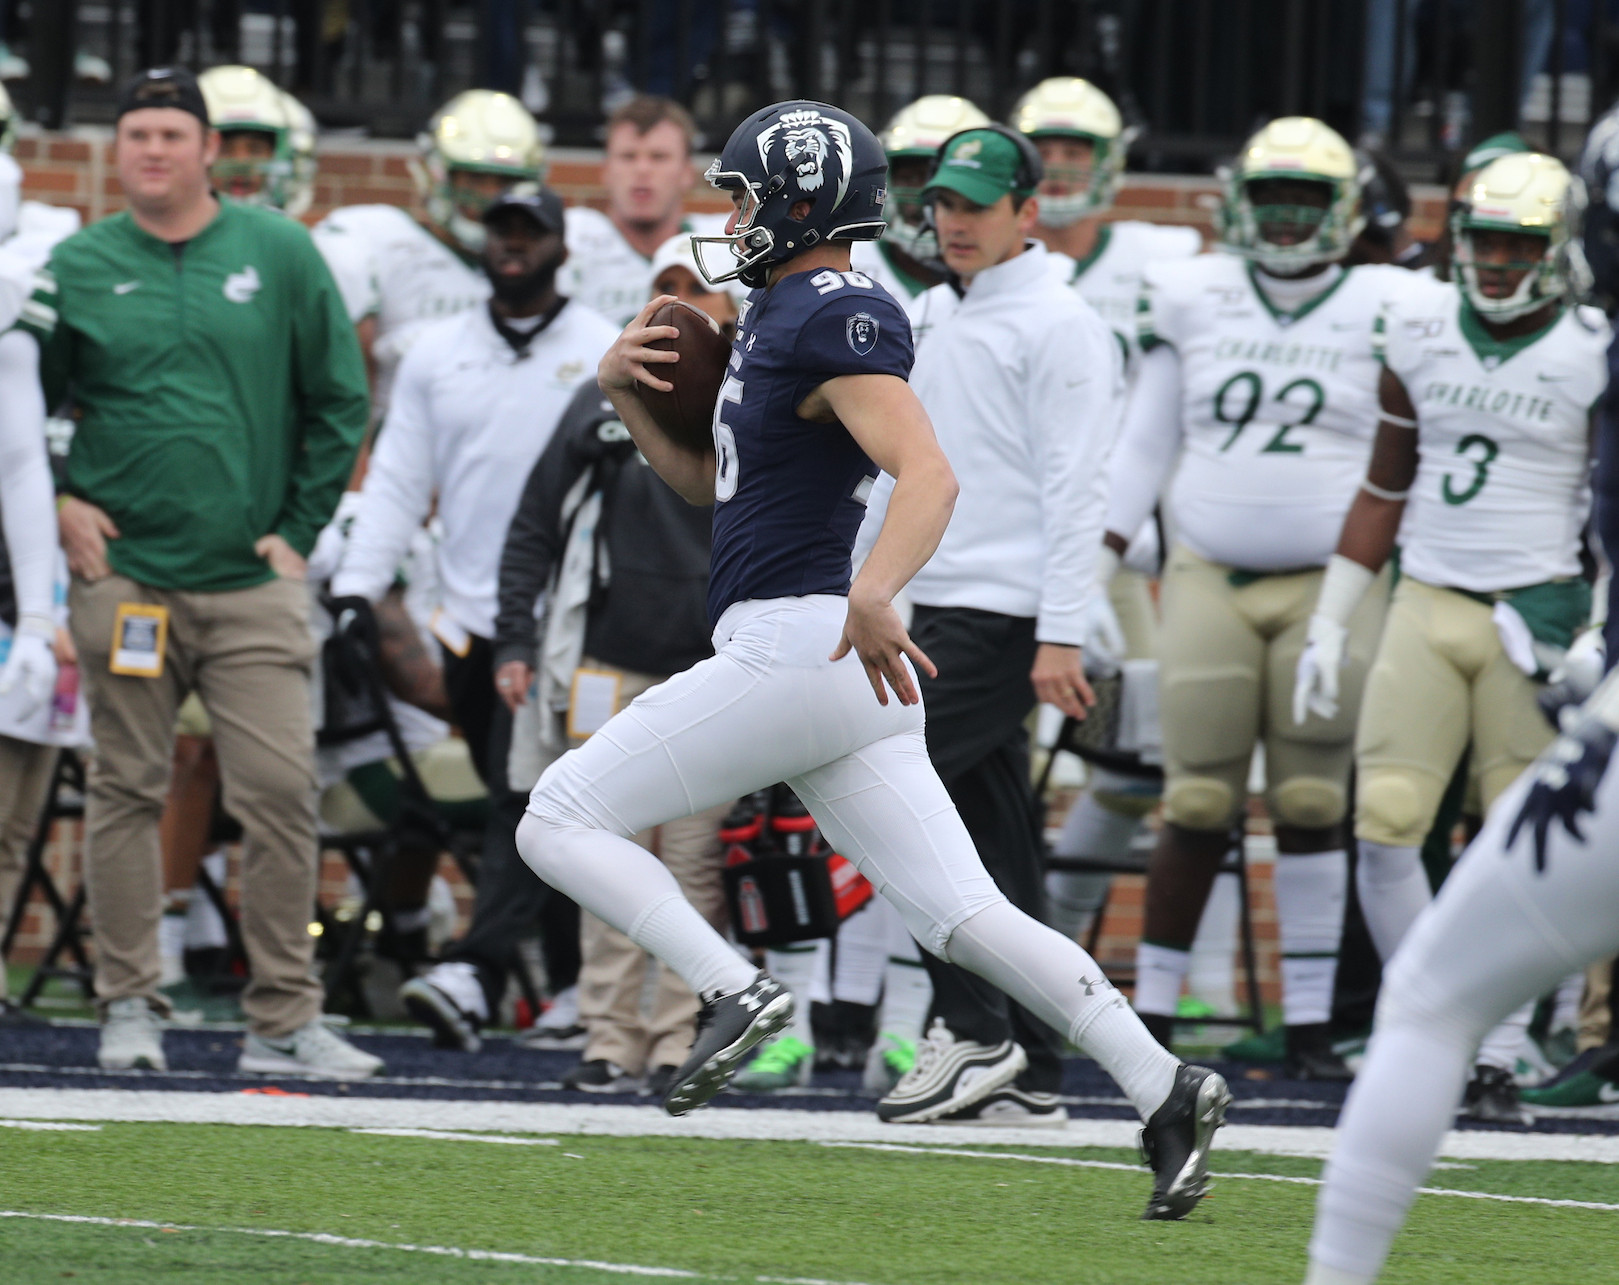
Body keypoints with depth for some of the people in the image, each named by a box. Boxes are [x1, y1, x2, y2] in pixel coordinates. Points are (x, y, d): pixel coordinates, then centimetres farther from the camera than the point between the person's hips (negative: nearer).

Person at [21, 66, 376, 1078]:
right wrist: (60, 503, -1)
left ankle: (285, 1020, -2)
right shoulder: (77, 269, 4)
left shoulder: (279, 254, 4)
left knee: (282, 792, -7)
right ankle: (130, 1005, 11)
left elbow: (340, 401, 9)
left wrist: (300, 529, 4)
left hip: (253, 580, 0)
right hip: (125, 573, 0)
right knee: (128, 792, 3)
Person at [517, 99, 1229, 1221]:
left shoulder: (836, 320, -11)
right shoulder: (780, 316, 20)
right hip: (836, 665, 10)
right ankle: (1164, 1091, -6)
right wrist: (624, 395, 14)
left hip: (794, 644, -10)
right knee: (966, 917, 4)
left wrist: (874, 590, -43)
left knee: (560, 822, -2)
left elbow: (929, 475, -25)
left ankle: (732, 990, -15)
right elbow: (707, 483, 31)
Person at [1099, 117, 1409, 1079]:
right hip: (1210, 583, 1)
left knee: (1311, 809, 0)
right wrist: (1097, 572, 8)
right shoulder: (1193, 302, 7)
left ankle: (1310, 1025, 5)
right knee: (1199, 809, -2)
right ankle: (1152, 1013, 6)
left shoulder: (1379, 312, 3)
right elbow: (1143, 448, 13)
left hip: (1328, 589, -1)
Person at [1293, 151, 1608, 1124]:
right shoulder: (1420, 332, 6)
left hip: (1536, 612, -3)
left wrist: (1595, 638, -9)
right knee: (1385, 826, -8)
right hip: (1428, 607, 3)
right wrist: (1330, 628, 12)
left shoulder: (1591, 358, -5)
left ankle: (1498, 1062, 5)